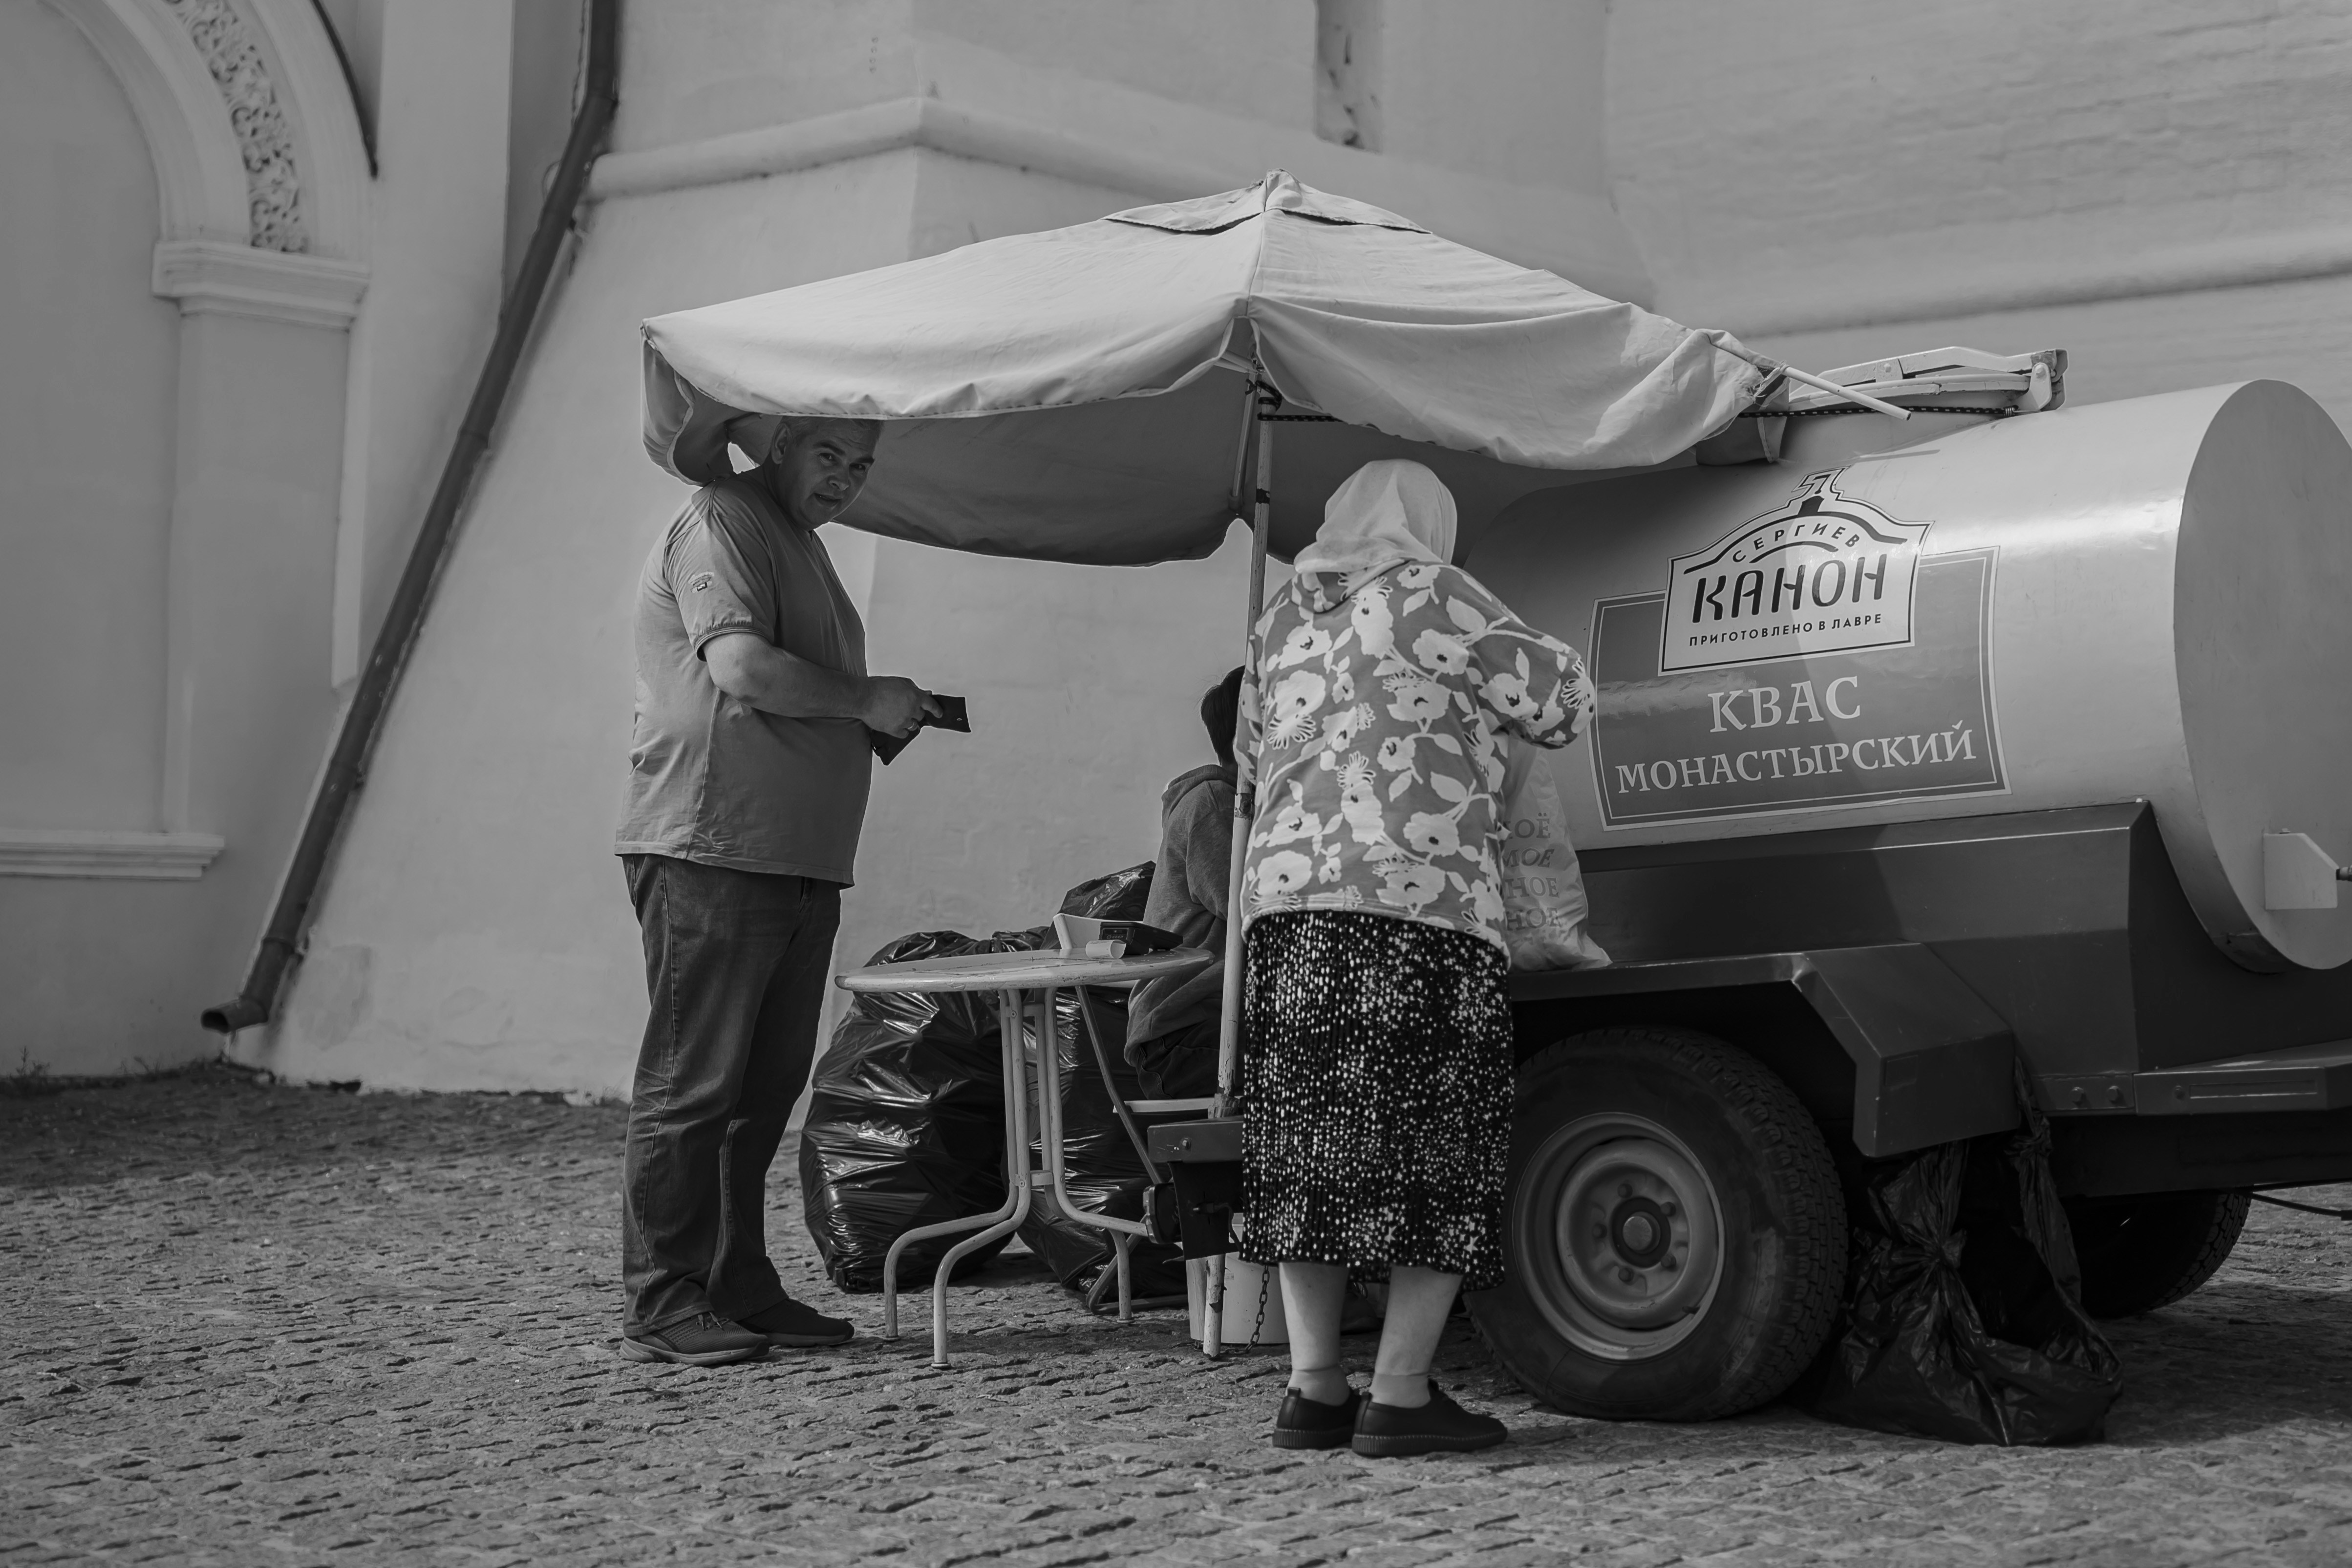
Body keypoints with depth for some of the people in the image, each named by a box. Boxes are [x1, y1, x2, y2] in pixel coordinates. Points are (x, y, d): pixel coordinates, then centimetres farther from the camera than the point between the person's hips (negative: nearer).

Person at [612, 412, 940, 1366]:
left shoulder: (799, 538, 24)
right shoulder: (723, 522, -7)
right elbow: (744, 667, -21)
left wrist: (881, 717, 14)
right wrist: (867, 698, -11)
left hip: (798, 858, 10)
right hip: (711, 852, -10)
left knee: (764, 1089, 12)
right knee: (691, 1088, -6)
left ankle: (739, 1290, 20)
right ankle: (661, 1308, -1)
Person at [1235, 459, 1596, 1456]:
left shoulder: (1281, 626, 19)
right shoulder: (1426, 598, -1)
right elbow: (1551, 698, 2)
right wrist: (1558, 667, 22)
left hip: (1288, 906, 6)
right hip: (1420, 906, -6)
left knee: (1311, 1147, 8)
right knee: (1436, 1148, -1)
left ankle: (1314, 1390, 6)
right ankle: (1399, 1395, -5)